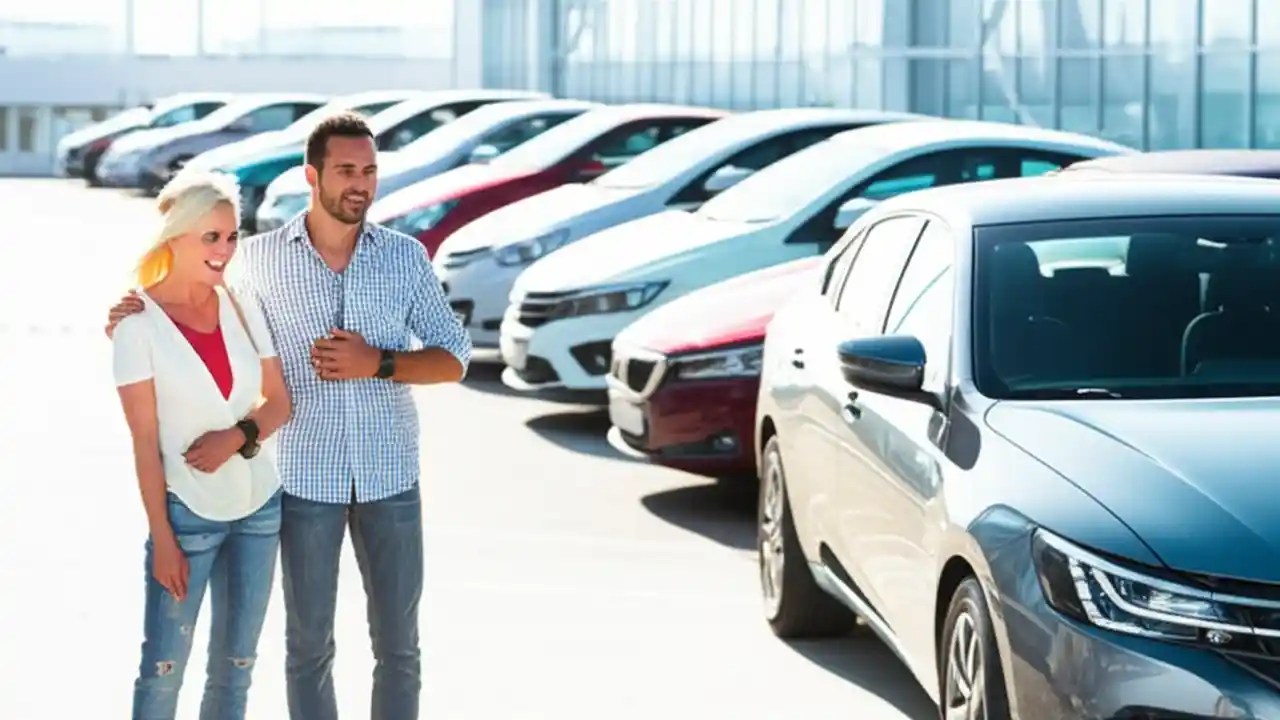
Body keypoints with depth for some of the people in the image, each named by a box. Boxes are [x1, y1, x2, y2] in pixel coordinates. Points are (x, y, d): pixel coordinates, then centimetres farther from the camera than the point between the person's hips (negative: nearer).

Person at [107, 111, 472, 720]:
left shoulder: (405, 256, -2)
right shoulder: (261, 258, -3)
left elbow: (454, 359, 0)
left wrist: (377, 364, -15)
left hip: (389, 478, 1)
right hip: (306, 479, -1)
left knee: (398, 644, 7)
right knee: (309, 644, 8)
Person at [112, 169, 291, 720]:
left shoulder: (241, 307, 2)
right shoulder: (139, 323, -11)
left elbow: (279, 402, 7)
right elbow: (145, 440, -11)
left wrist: (238, 437, -14)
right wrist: (162, 538, -13)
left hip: (259, 506, 5)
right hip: (186, 510, -5)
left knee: (235, 667, 11)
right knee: (163, 668, -1)